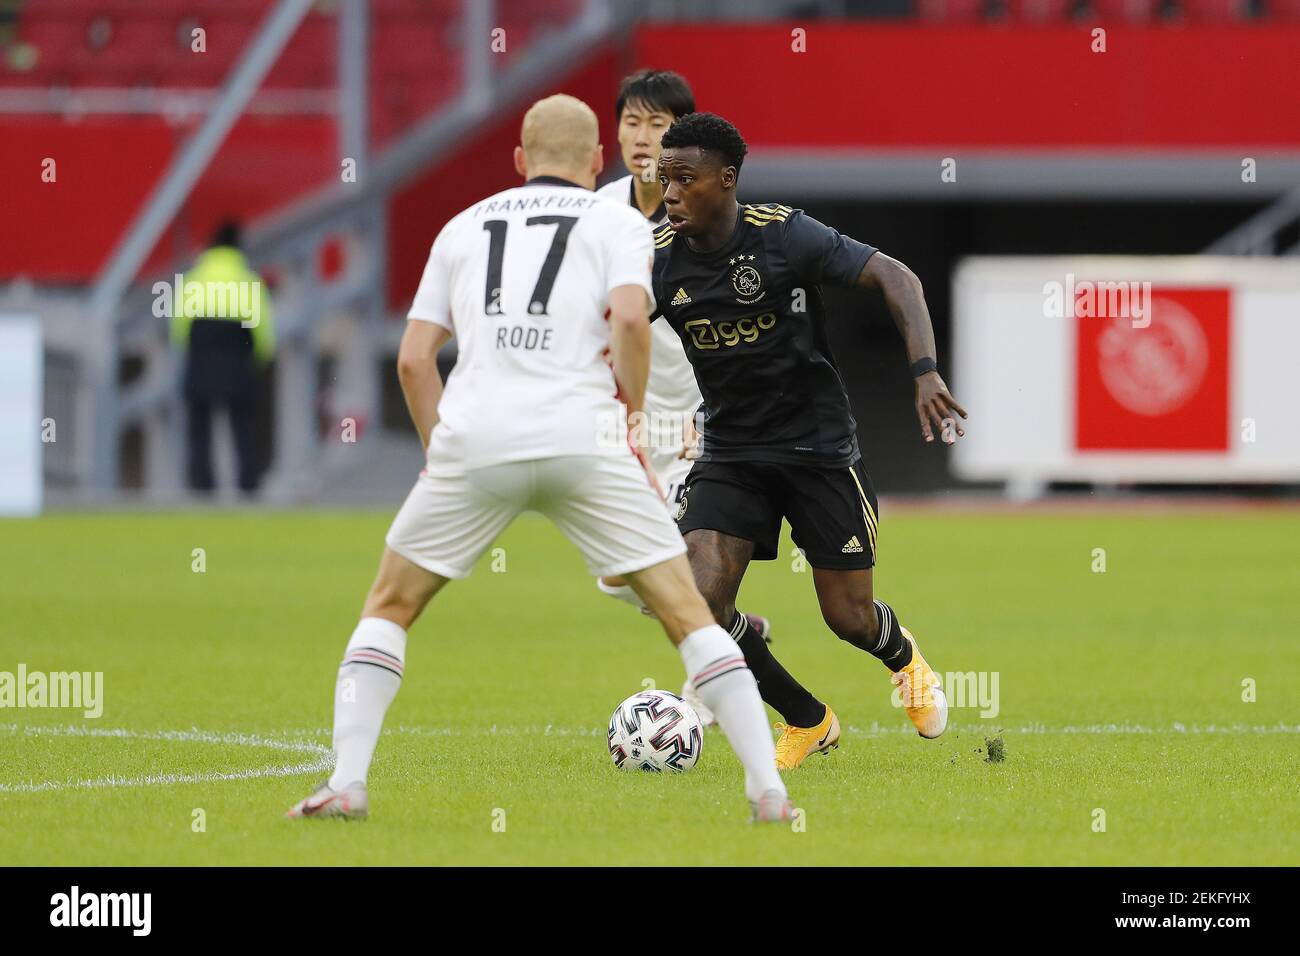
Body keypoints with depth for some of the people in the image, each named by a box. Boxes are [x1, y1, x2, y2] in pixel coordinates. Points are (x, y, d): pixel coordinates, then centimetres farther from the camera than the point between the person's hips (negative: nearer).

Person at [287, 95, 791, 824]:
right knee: (688, 613, 6)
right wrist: (633, 413, 6)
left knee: (390, 606, 19)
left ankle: (348, 782, 5)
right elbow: (630, 319, -7)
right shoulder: (619, 225, 13)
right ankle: (768, 790, -4)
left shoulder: (465, 227, 22)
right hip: (582, 437, -2)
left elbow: (414, 359, 16)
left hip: (475, 437, 2)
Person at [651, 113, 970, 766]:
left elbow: (895, 278, -15)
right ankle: (807, 721, 8)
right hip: (729, 454, 3)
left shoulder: (783, 235, -16)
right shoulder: (659, 261, -6)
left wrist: (926, 373, -27)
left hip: (818, 447, -3)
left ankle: (903, 656, 42)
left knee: (848, 617, 1)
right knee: (697, 601, -17)